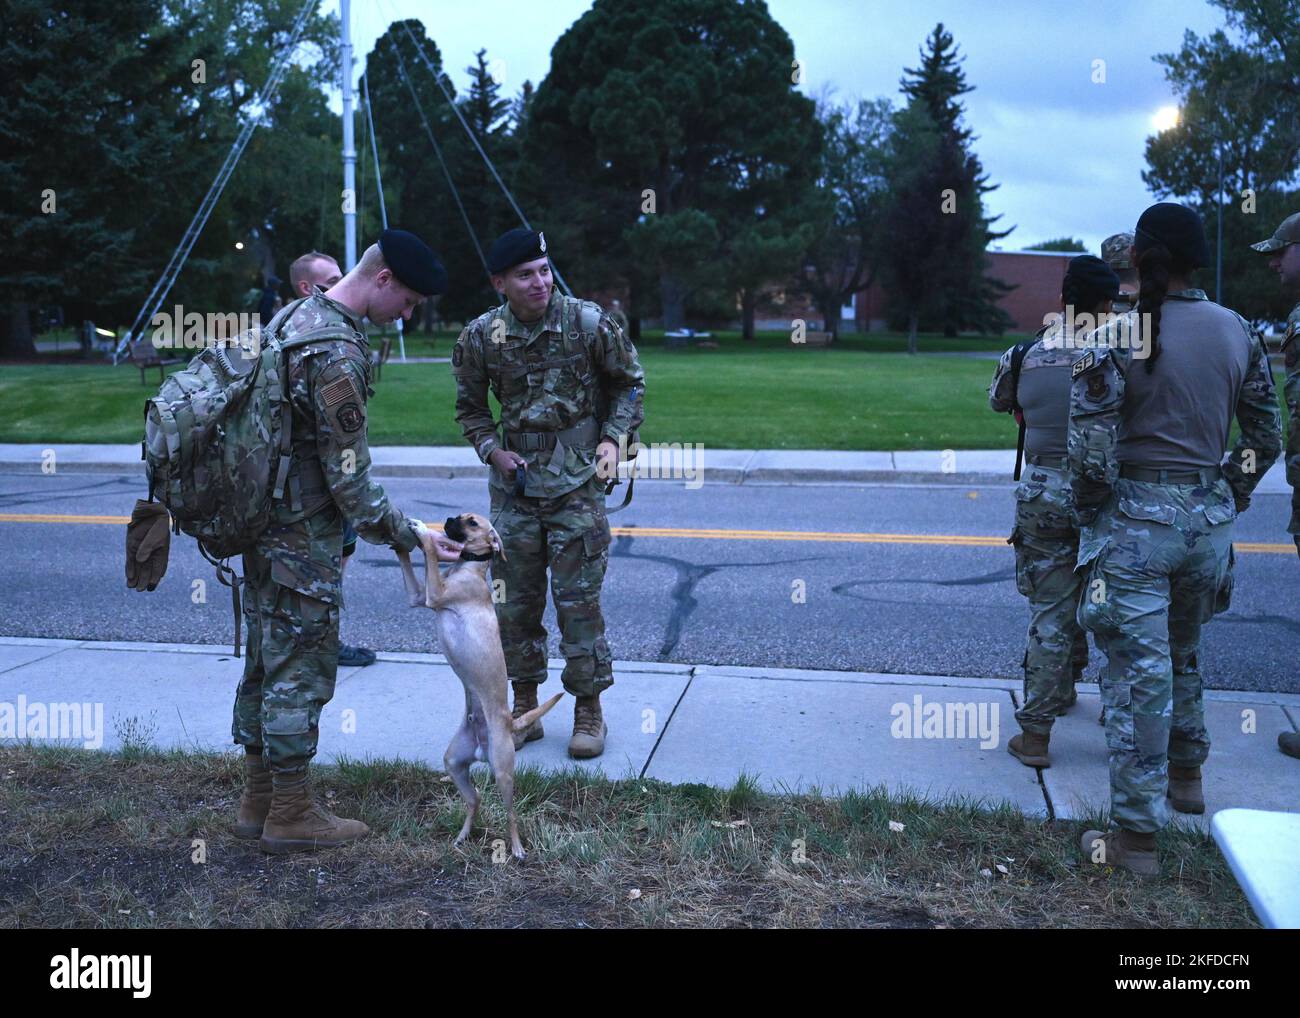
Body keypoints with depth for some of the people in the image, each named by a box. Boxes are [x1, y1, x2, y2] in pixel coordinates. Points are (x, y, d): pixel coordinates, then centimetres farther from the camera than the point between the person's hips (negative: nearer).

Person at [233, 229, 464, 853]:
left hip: (264, 525, 10)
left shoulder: (297, 316, 9)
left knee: (266, 662, 16)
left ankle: (258, 801, 27)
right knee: (301, 671, 1)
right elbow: (349, 479, -20)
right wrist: (411, 538, -10)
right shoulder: (338, 354, -22)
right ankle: (291, 815, 13)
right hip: (304, 541, -10)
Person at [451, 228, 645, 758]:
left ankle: (589, 710, 14)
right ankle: (524, 709, 24)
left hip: (576, 478, -3)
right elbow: (470, 405, 14)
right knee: (514, 597, 9)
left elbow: (629, 381, 6)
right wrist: (491, 449, -3)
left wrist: (613, 439, -5)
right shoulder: (480, 336, -1)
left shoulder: (588, 323, -8)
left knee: (578, 596, -2)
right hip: (514, 478, 3)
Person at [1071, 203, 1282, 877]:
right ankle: (1186, 776, 43)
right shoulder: (1238, 333, 2)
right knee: (1182, 652, 26)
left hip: (1136, 517, -5)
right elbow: (1266, 439, 8)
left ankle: (1136, 836, 7)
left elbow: (1090, 449, -17)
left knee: (1138, 671, 1)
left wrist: (1090, 513, 0)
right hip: (1210, 515, 5)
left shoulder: (1114, 340, -12)